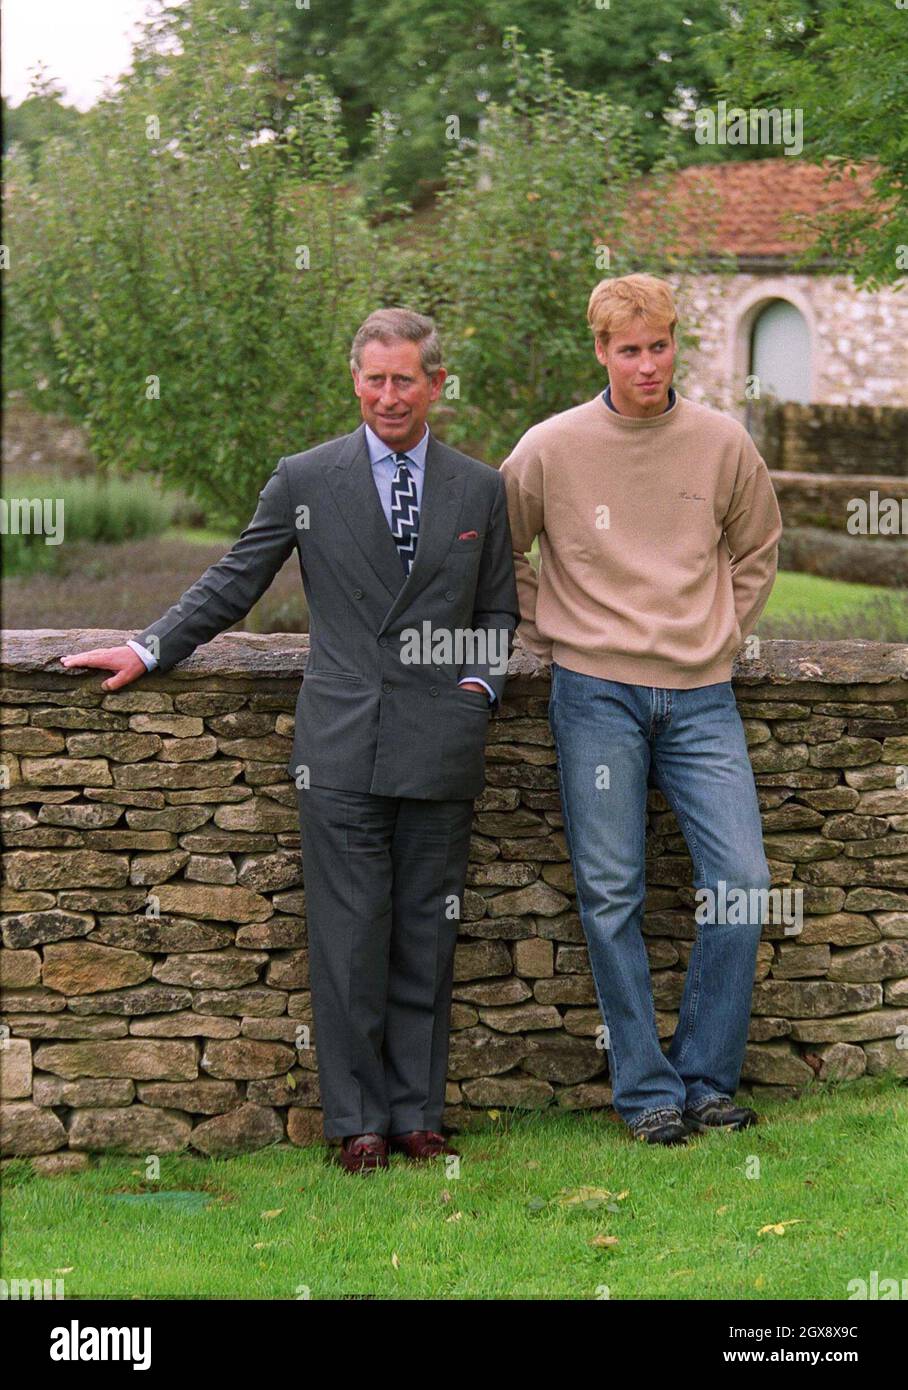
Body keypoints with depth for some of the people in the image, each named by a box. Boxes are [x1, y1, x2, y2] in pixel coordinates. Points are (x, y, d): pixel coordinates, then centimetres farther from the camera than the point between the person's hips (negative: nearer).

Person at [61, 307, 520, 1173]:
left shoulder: (480, 490, 10)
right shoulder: (305, 479, 6)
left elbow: (499, 609, 19)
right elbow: (234, 583, 10)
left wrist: (479, 681, 2)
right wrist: (147, 649, 4)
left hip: (441, 746, 1)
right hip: (342, 745, -1)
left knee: (426, 937, 5)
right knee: (349, 936, -1)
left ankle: (416, 1114, 14)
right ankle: (357, 1120, 7)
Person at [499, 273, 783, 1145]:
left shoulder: (722, 444, 4)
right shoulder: (552, 449, -1)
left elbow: (756, 549, 19)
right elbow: (496, 550, 13)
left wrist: (723, 638, 11)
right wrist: (544, 636, 8)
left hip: (701, 696, 2)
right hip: (595, 693, -2)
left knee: (740, 883, -6)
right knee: (612, 896, -1)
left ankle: (706, 1078, 8)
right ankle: (646, 1091, 8)